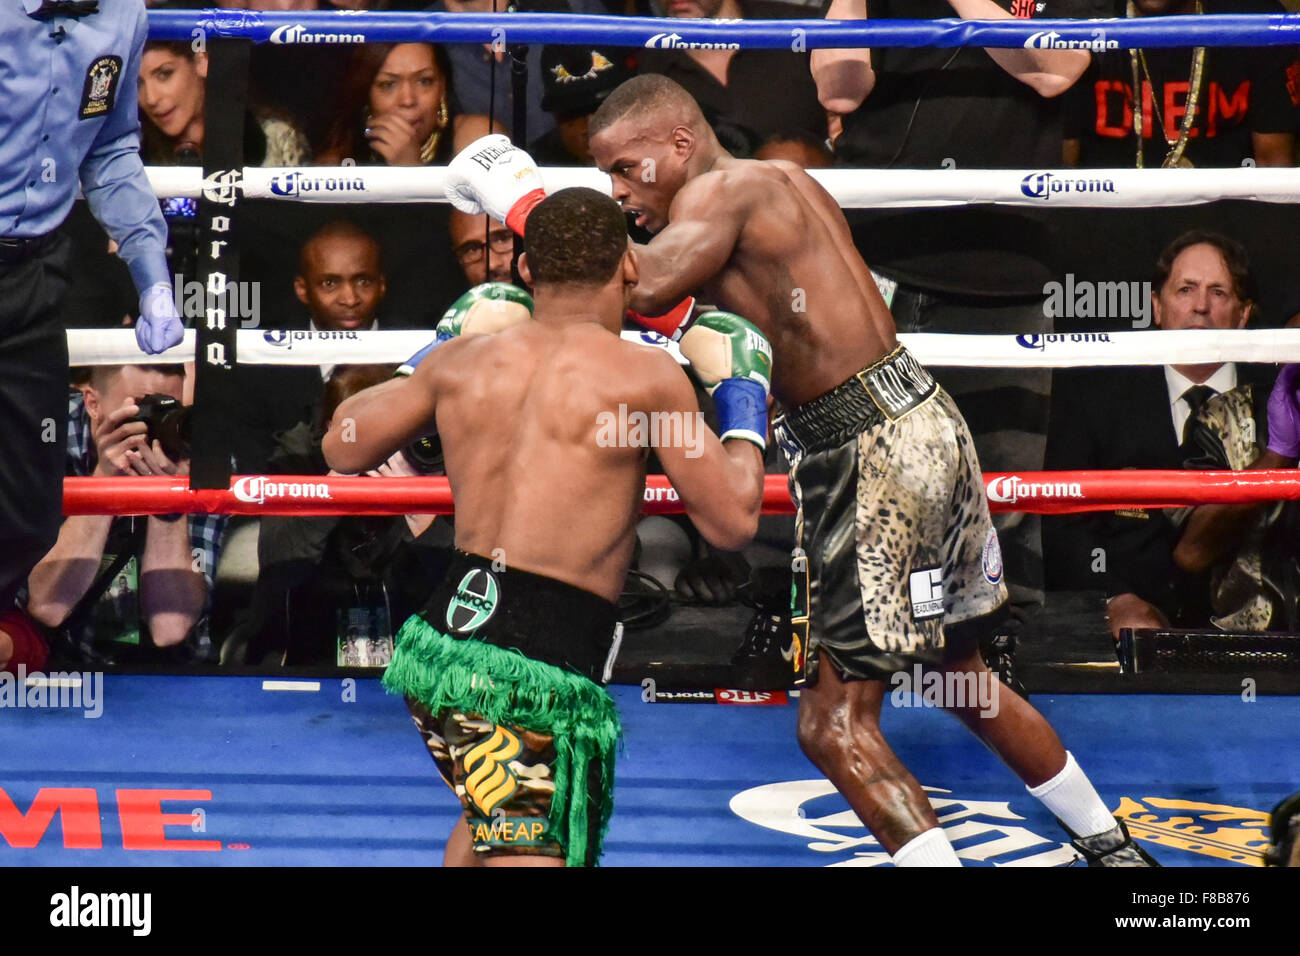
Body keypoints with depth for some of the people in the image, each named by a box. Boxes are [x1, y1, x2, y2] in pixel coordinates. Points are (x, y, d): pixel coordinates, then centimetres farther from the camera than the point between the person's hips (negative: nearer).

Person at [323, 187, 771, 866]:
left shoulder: (462, 362, 9)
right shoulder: (646, 375, -6)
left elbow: (343, 448, 24)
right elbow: (731, 522, 0)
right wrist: (744, 403, 15)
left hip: (444, 633, 7)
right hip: (542, 665, -7)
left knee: (490, 816, 31)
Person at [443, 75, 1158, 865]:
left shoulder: (722, 192, -12)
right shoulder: (786, 182, 15)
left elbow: (637, 291, -28)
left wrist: (522, 201, -19)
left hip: (870, 448, -10)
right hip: (922, 419, 10)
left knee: (835, 724, -8)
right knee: (961, 673, 27)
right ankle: (1114, 850, 40)